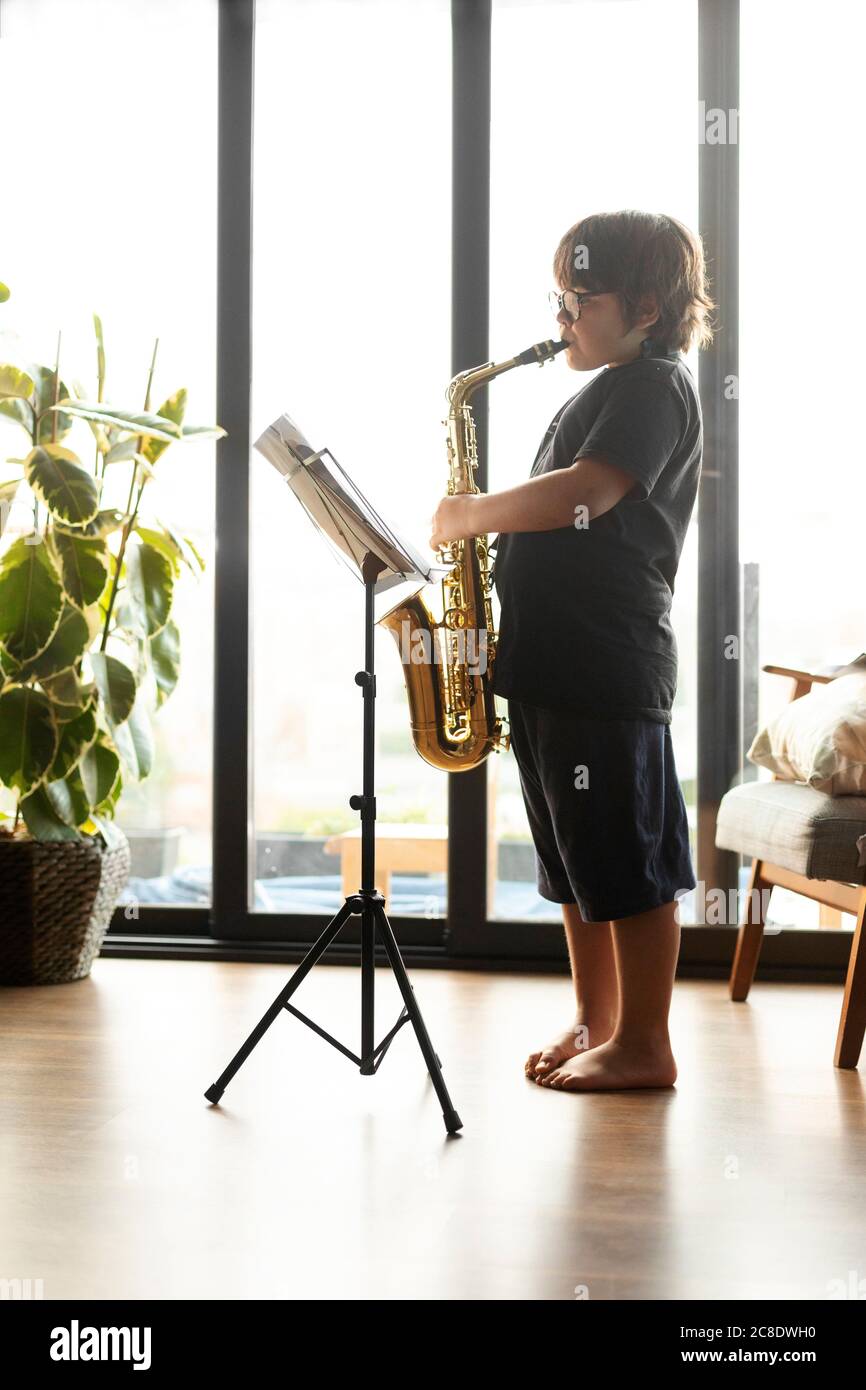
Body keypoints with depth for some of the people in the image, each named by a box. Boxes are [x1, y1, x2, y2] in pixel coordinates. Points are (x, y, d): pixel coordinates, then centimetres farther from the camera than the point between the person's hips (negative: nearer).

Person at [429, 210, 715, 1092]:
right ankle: (594, 1022, 27)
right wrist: (484, 529, 8)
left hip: (609, 668, -10)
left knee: (627, 864, -1)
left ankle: (644, 1045, 9)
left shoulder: (654, 385, -9)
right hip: (548, 662, 10)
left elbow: (583, 497, -24)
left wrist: (468, 514, -14)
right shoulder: (597, 393, 21)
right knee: (575, 860, 16)